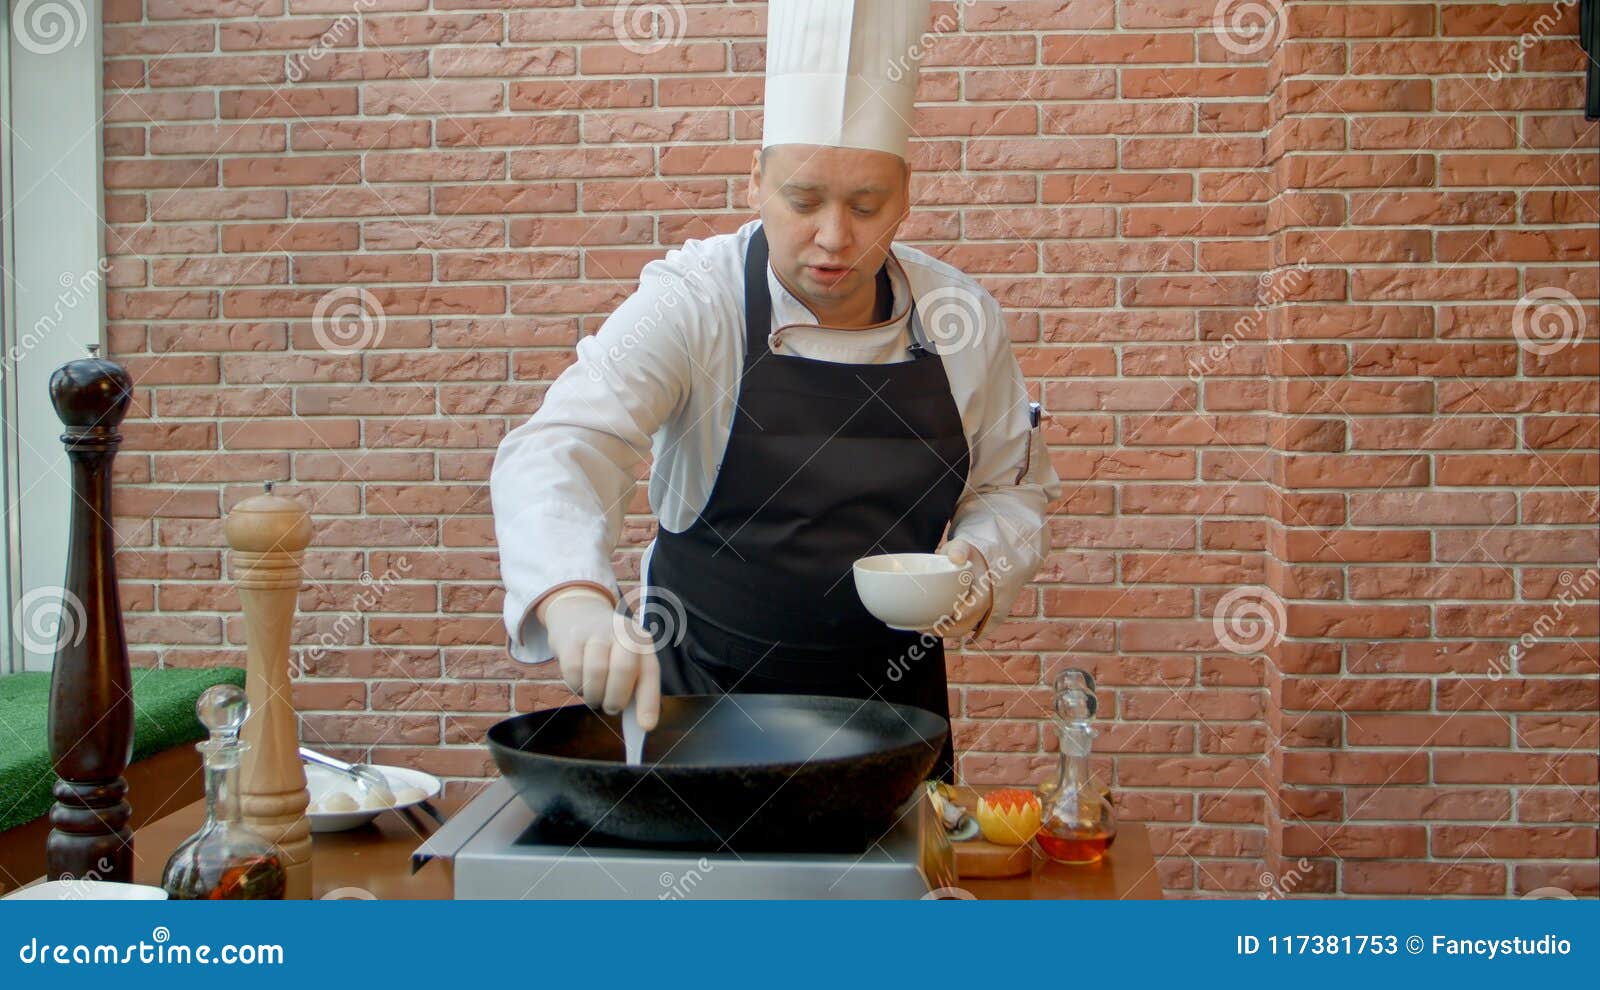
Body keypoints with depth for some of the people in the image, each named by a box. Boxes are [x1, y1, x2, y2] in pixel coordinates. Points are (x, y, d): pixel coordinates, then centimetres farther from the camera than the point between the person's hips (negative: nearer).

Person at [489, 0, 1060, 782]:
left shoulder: (962, 319, -6)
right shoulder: (692, 301, -16)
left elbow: (1012, 487, 8)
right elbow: (555, 451, -29)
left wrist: (983, 565, -14)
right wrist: (574, 598, -49)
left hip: (893, 699, 3)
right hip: (702, 699, -2)